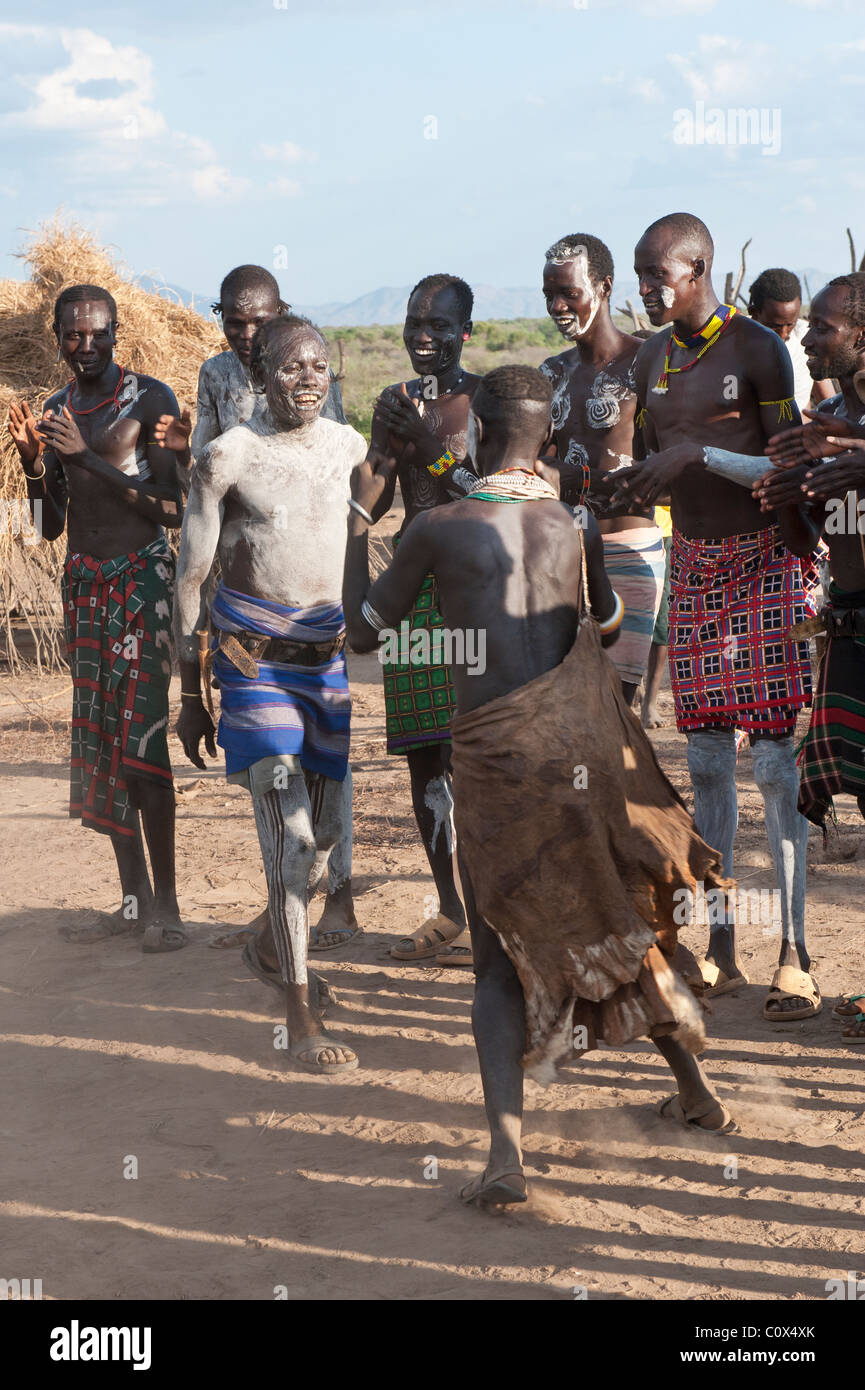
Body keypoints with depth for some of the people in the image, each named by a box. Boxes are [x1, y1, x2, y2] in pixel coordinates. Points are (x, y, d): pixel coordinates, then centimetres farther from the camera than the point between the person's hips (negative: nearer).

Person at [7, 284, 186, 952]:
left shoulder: (150, 398, -6)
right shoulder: (54, 412, 12)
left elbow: (174, 508, -12)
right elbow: (51, 526, 13)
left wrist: (88, 459, -17)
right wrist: (33, 461, -4)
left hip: (143, 577, -6)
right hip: (85, 581, 6)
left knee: (142, 740, -13)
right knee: (98, 741, 6)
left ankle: (166, 906, -8)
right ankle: (134, 897, 13)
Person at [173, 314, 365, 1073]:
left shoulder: (349, 446, 4)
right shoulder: (229, 457, -9)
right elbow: (190, 580, -5)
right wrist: (190, 696, -5)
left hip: (328, 653, 5)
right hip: (255, 656, -5)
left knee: (330, 824, 12)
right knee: (288, 825, -13)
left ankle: (272, 947, 40)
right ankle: (302, 1018, -9)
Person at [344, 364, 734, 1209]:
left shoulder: (437, 529, -4)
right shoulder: (577, 527, 5)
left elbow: (362, 632, 8)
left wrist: (359, 514, 16)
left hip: (495, 760, -3)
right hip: (584, 749, 3)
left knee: (502, 955, 5)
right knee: (620, 923, 23)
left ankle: (505, 1148, -13)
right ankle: (694, 1091, 36)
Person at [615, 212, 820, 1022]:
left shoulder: (756, 349, -10)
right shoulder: (652, 358, 11)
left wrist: (700, 453, -23)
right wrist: (632, 485, -1)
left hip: (761, 562, -6)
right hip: (690, 566, 6)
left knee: (774, 759, -8)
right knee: (705, 760, 6)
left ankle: (794, 957, -3)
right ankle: (718, 949, 12)